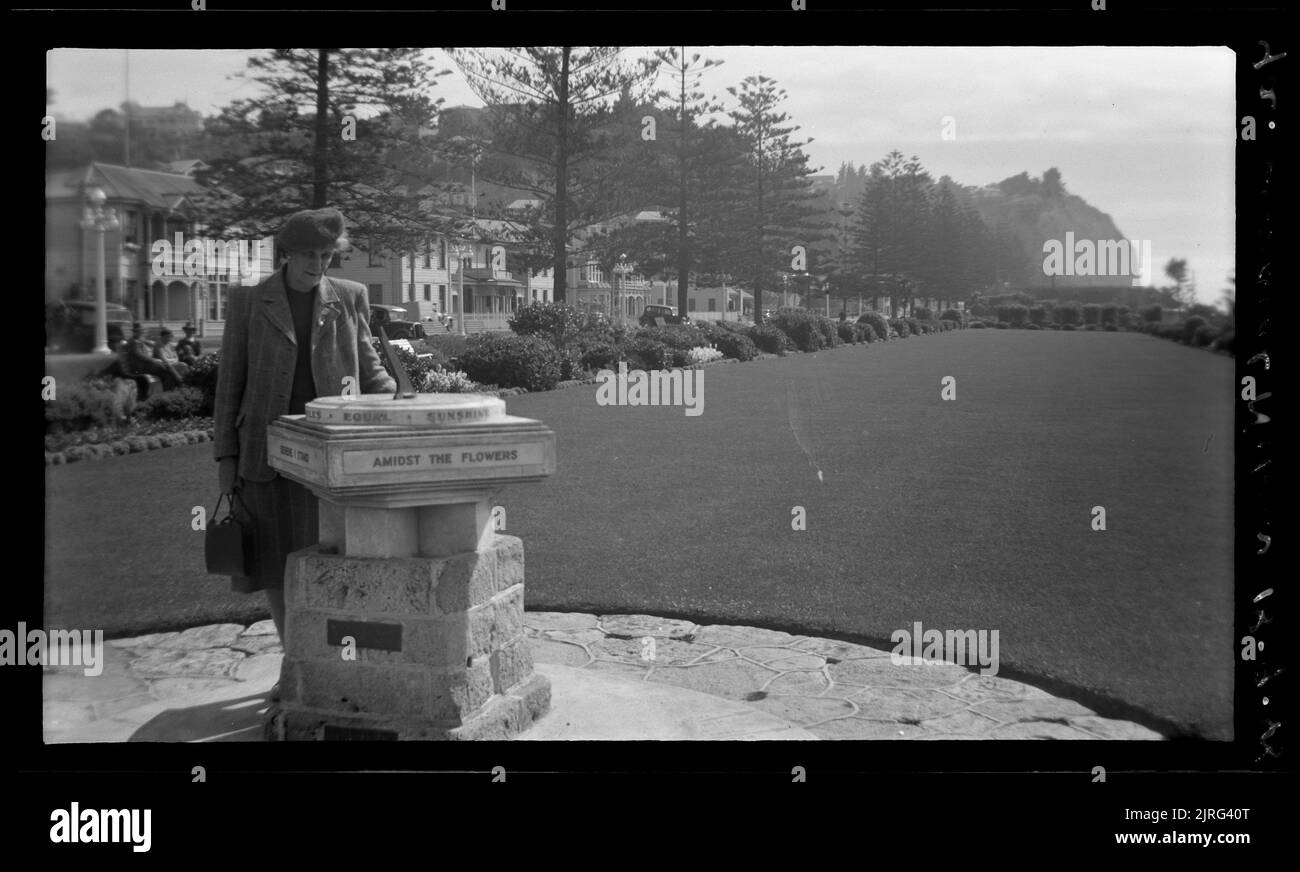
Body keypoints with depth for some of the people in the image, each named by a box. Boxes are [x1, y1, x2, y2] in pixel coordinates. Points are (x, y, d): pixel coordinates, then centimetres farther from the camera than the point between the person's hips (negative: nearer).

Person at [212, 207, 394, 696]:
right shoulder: (247, 302, 1)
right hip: (267, 449, 0)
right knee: (273, 563, 6)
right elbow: (230, 380, 2)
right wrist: (225, 457, -1)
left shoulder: (350, 298, 4)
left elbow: (367, 368, 8)